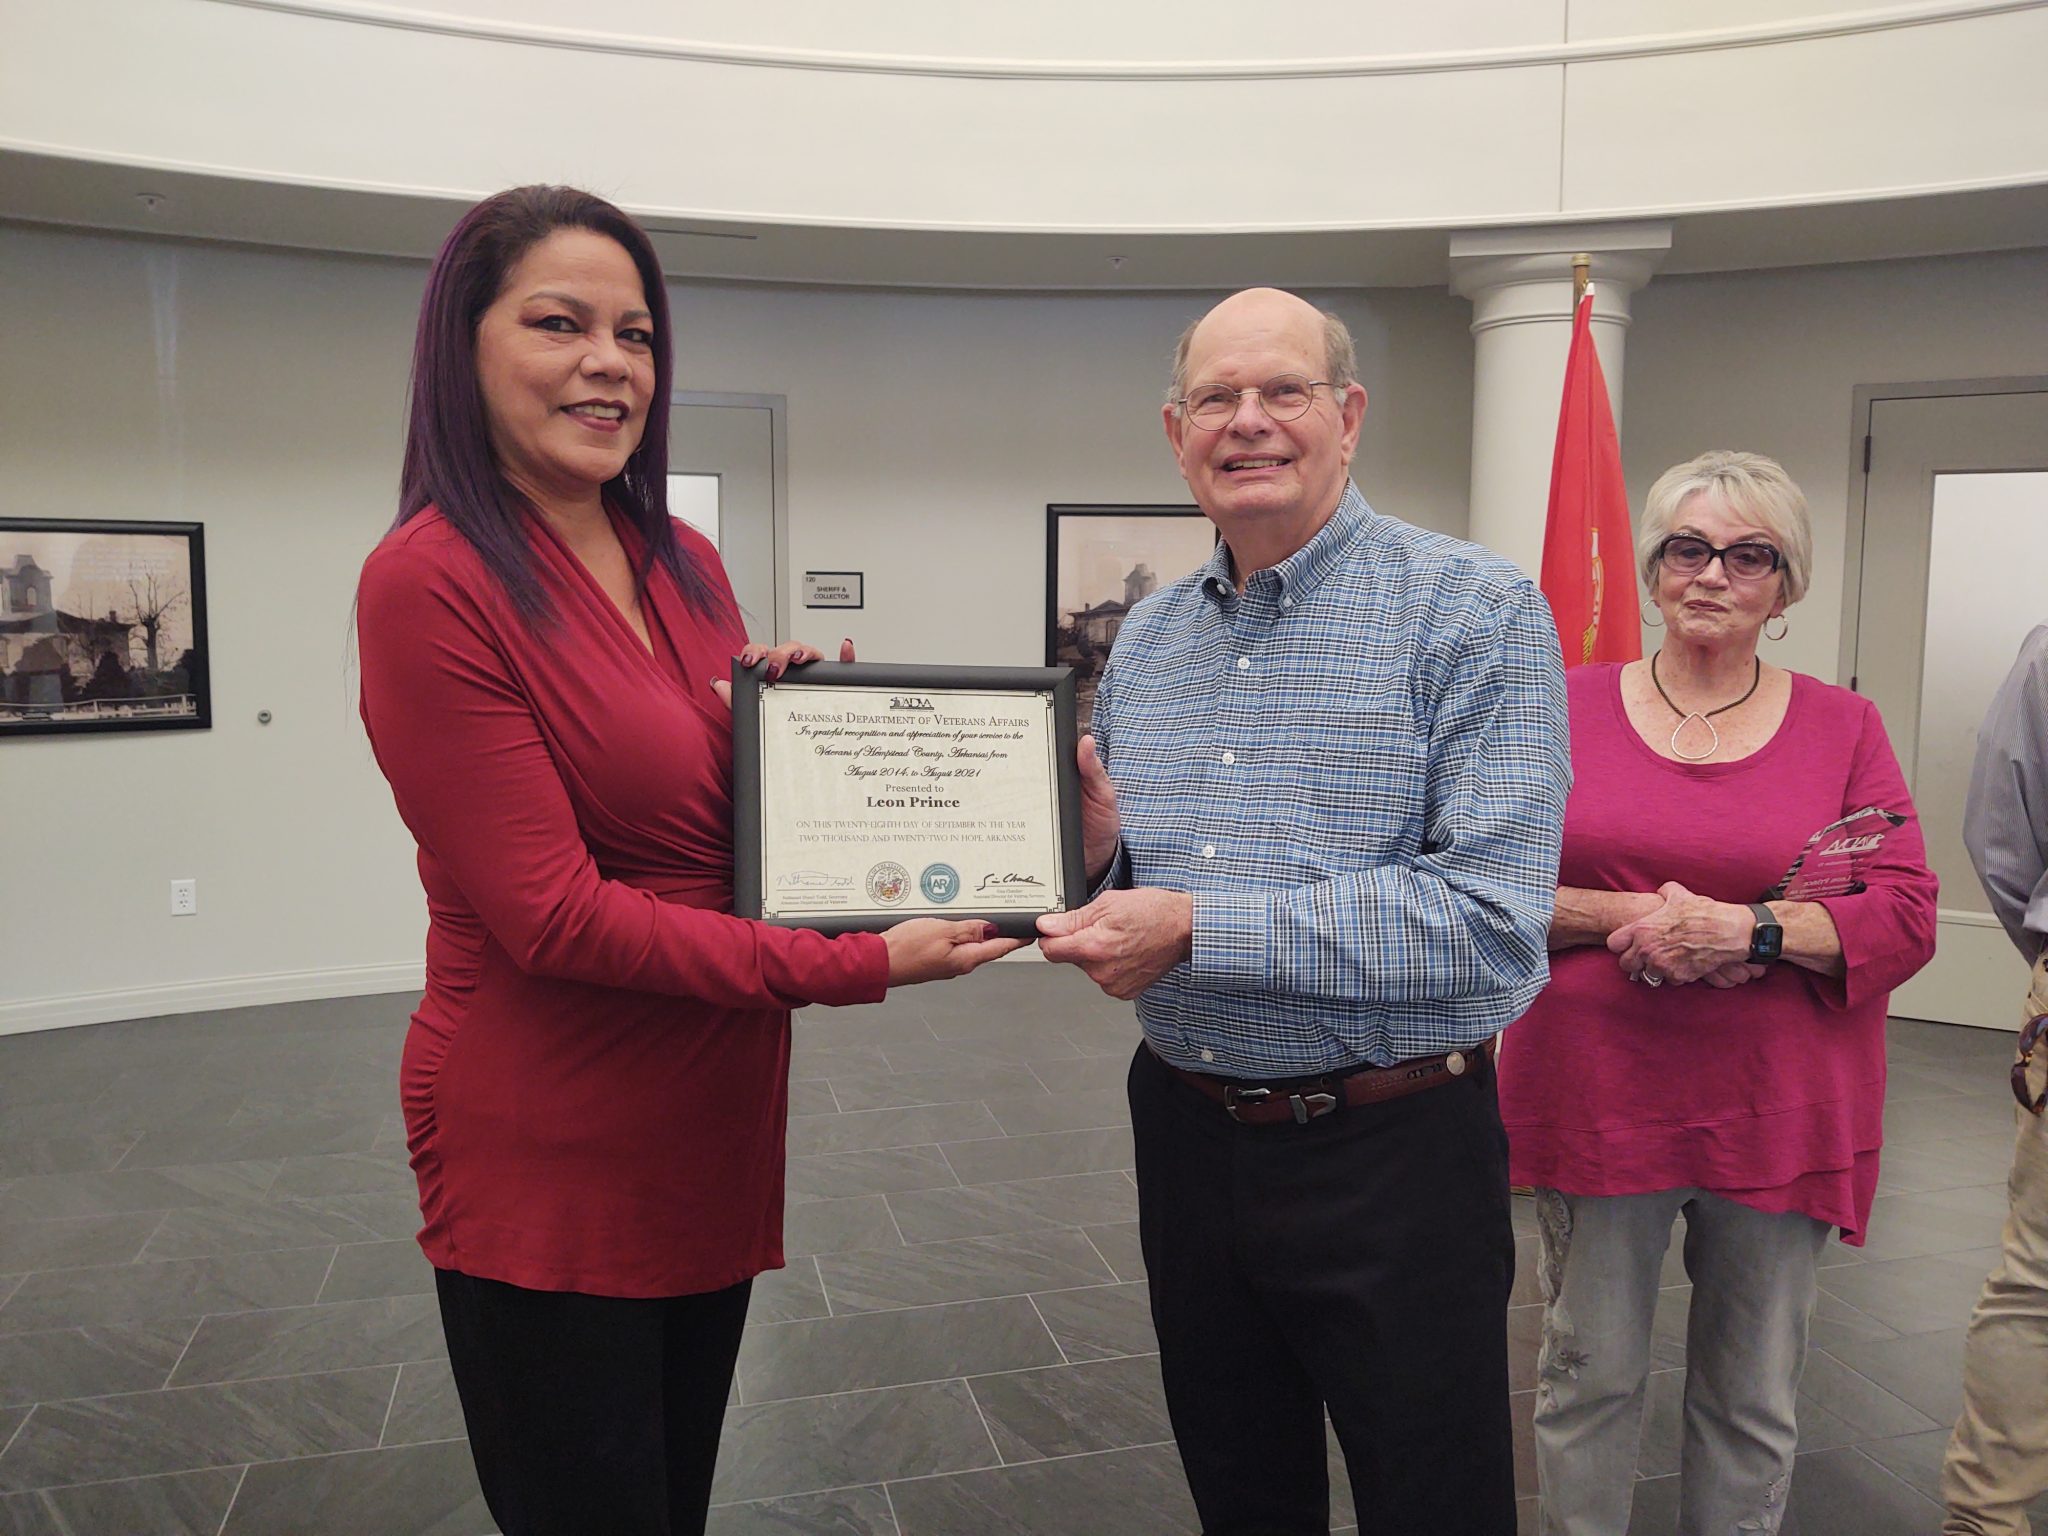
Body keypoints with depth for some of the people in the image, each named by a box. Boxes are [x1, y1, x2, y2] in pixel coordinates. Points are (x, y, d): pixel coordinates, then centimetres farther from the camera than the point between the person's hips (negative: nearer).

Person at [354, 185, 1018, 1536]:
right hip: (549, 1155, -7)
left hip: (717, 1119, 7)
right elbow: (552, 915, -20)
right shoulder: (431, 579, -16)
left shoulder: (688, 565, 5)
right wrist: (854, 967, -22)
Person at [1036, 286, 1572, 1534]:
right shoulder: (1145, 636, 7)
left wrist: (1200, 929, -26)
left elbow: (1494, 915, -22)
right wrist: (1098, 853, -8)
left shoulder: (1475, 612, -12)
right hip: (1185, 1132, 6)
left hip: (1392, 1148, -5)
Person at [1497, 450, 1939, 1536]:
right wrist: (1630, 917, -16)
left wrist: (1745, 929, -18)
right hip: (1597, 1095, 0)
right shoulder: (1569, 706, 2)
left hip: (1776, 1110, 1)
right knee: (1588, 1376, 12)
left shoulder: (1843, 727, 3)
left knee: (1754, 1397, 15)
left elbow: (1907, 919, -3)